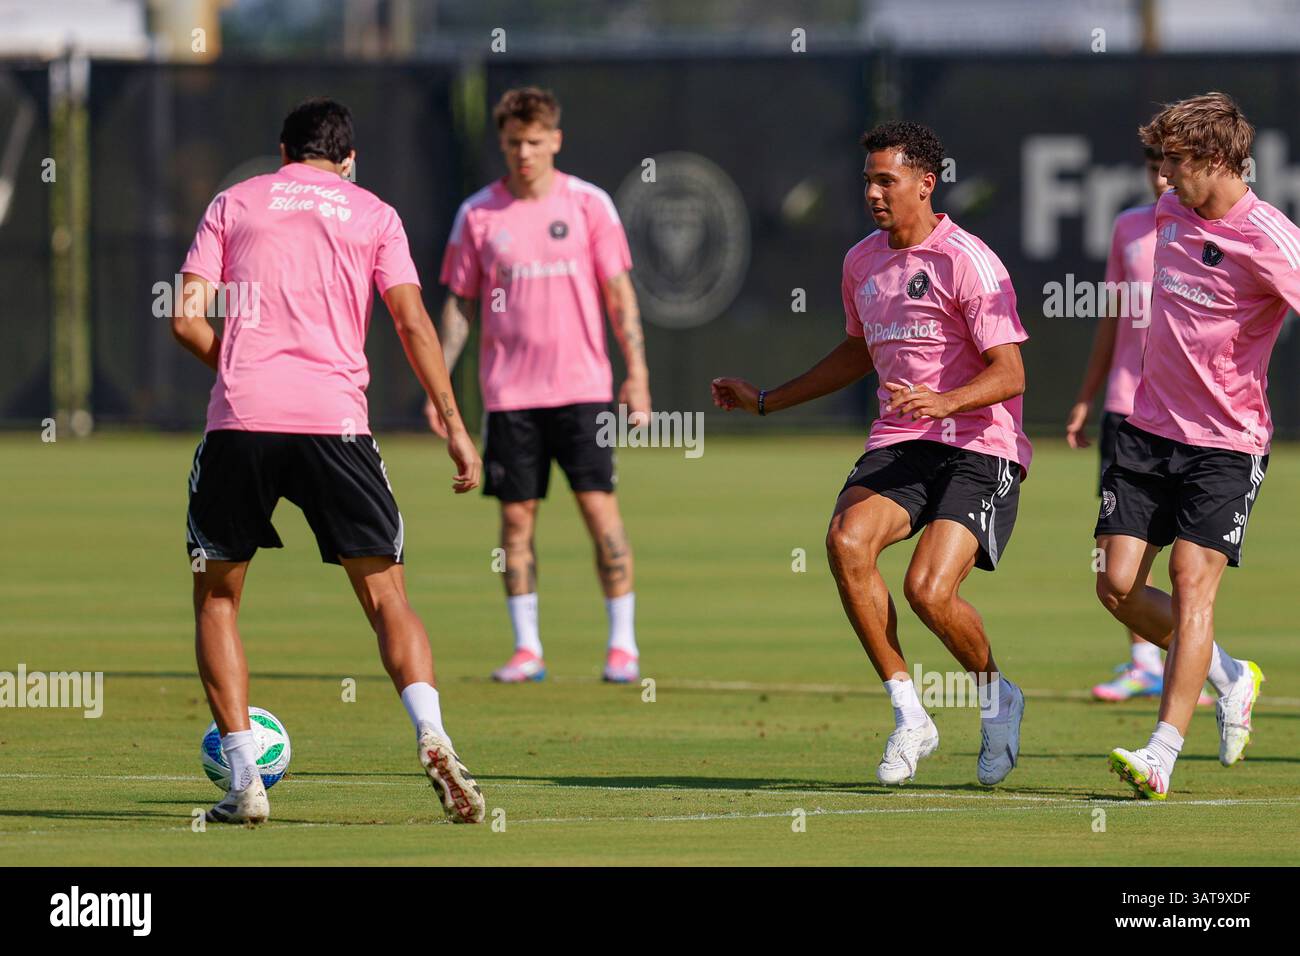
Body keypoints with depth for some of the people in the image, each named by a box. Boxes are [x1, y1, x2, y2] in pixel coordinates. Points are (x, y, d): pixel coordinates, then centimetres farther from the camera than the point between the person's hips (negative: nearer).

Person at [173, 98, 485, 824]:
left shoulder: (235, 203, 14)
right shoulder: (373, 215, 14)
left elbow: (188, 318, 6)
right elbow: (413, 322, 4)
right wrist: (454, 427, 4)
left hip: (241, 418, 0)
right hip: (336, 422, 0)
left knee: (217, 595, 15)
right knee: (387, 598, 6)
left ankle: (245, 782, 5)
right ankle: (433, 737, -20)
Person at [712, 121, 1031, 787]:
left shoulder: (966, 261, -11)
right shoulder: (862, 262, 13)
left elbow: (1010, 374, -16)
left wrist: (943, 401, -34)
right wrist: (766, 401, 32)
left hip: (979, 447, -6)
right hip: (898, 443, 6)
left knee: (929, 590, -22)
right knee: (846, 539, -24)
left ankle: (997, 699, 11)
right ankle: (909, 717, -15)